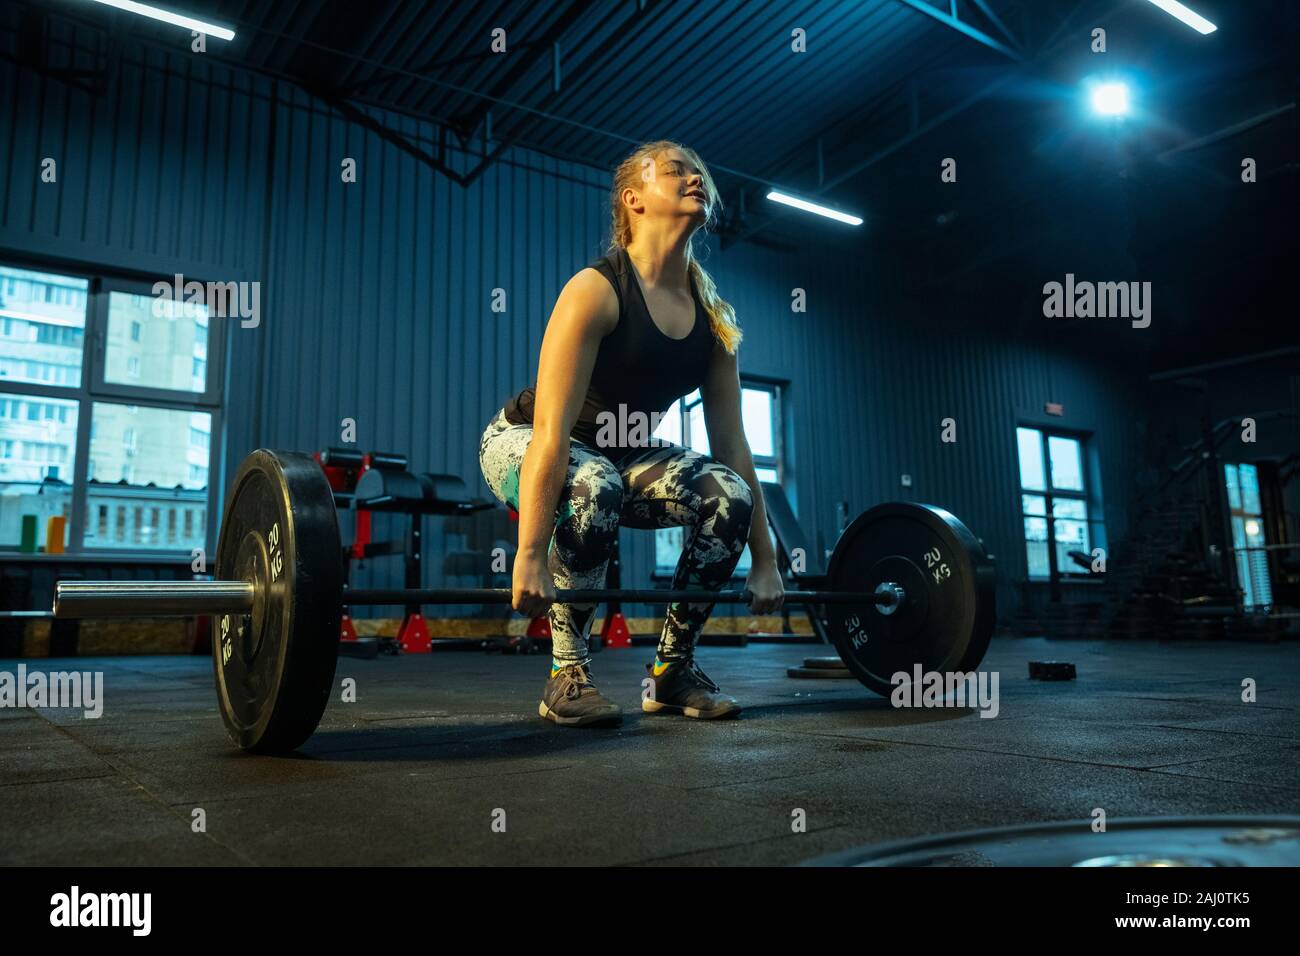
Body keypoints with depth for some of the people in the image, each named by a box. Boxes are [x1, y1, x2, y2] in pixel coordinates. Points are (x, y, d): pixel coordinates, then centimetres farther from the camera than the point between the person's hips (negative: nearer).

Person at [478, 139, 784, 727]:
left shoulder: (713, 317, -6)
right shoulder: (595, 291, -25)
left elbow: (731, 442, -5)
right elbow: (551, 430, -32)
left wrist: (764, 558, -6)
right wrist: (530, 555, -39)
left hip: (624, 452, 5)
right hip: (522, 445, -5)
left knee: (728, 495, -22)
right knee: (594, 486, -40)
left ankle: (672, 669, -5)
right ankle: (567, 674, -19)